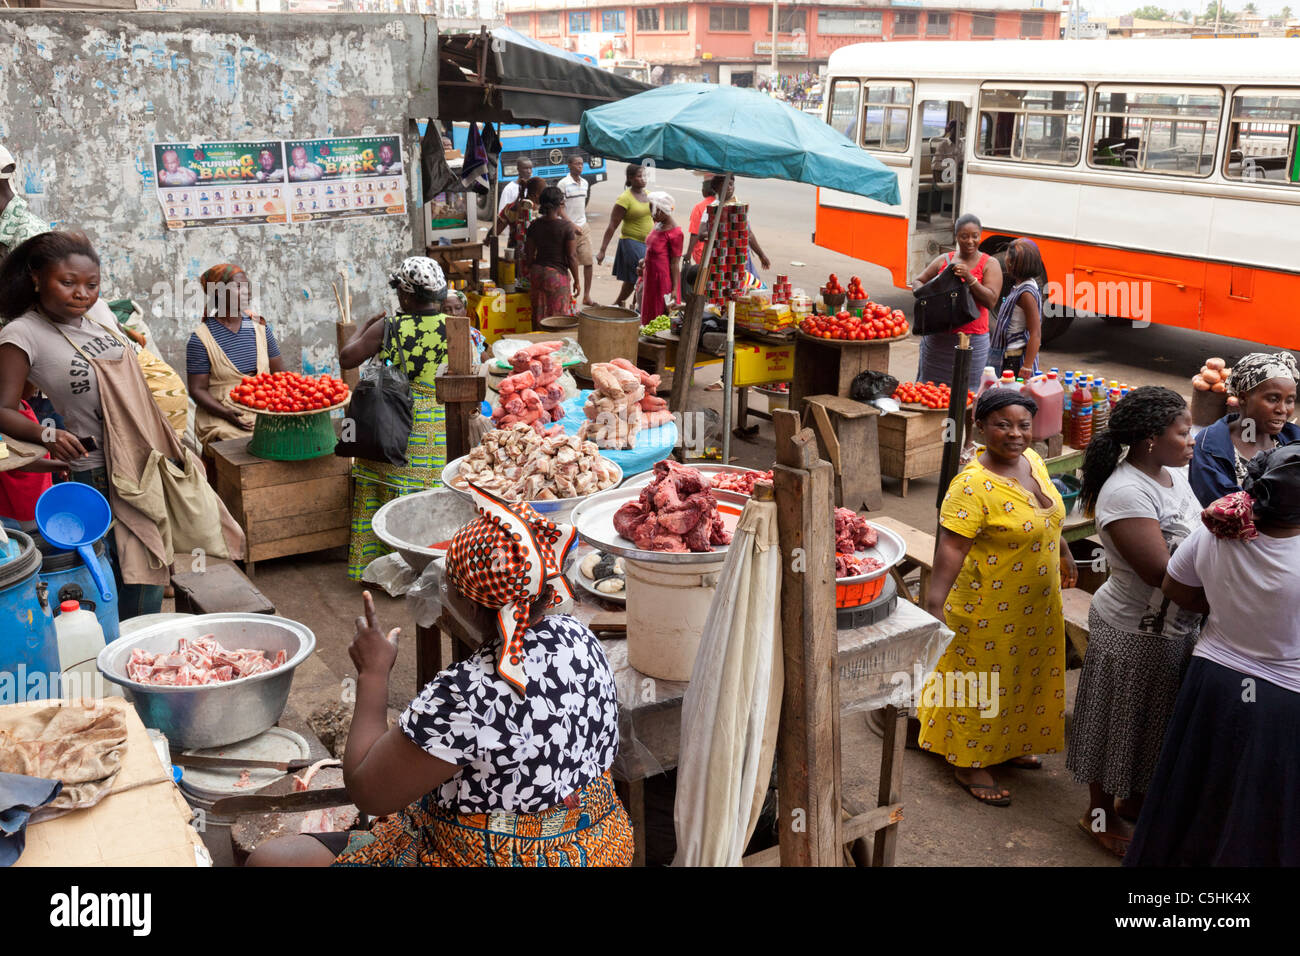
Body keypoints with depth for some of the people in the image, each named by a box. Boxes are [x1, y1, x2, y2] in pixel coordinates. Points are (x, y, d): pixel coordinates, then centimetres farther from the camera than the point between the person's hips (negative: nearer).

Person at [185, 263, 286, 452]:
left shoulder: (259, 326, 10)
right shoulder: (201, 339, -4)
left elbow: (279, 373, 14)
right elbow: (197, 389, -5)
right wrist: (227, 414, -21)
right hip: (221, 419, -4)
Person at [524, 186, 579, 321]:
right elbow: (571, 257, -12)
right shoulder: (567, 227, -13)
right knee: (557, 316, 2)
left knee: (539, 315, 13)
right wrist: (576, 281, -3)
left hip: (537, 272, 5)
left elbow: (530, 253, 6)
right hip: (557, 274, -5)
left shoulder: (535, 225, 1)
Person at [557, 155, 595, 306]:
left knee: (589, 262, 1)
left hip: (583, 227, 6)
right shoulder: (563, 184, -10)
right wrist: (573, 225, -17)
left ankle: (586, 296, 9)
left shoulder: (585, 183, 10)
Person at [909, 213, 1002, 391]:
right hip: (937, 338, 3)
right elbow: (917, 282, 17)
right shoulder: (944, 260, 10)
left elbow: (991, 301, -10)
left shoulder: (990, 264, 1)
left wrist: (969, 278, -21)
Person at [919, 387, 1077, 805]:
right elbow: (950, 549, -31)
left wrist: (1064, 553, 28)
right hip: (989, 607, -8)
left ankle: (1008, 745, 43)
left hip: (1036, 605, 8)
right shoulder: (972, 486, -26)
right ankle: (971, 765, 24)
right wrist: (934, 606, -38)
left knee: (1022, 676, 22)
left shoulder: (1032, 460, -1)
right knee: (981, 684, 7)